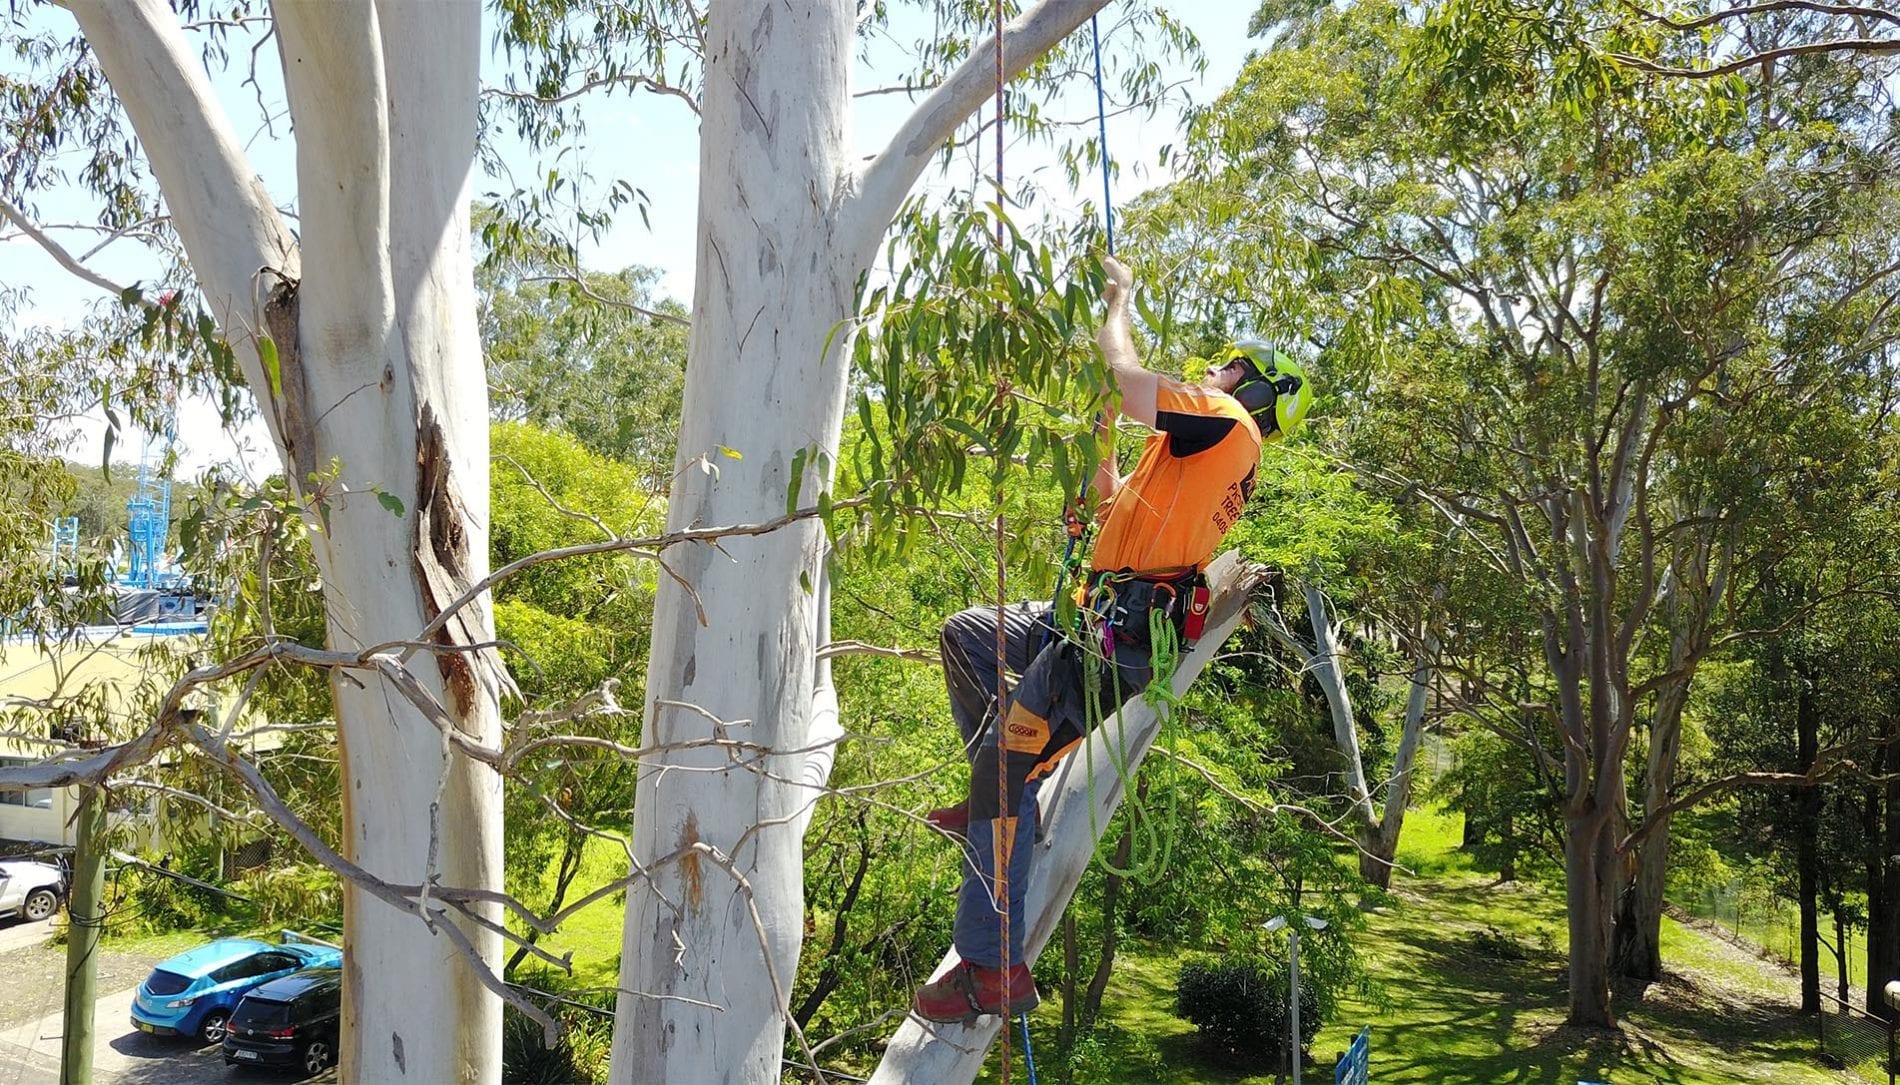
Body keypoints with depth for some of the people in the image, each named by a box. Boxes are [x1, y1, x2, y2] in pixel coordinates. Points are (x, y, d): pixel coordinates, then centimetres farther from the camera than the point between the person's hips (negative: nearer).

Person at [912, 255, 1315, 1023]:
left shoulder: (1226, 422, -6)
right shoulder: (1215, 455, 24)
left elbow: (1124, 377, -17)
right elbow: (1119, 508, 31)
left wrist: (1118, 303, 0)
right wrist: (1102, 442, 24)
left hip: (1119, 639, -10)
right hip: (1100, 618, 10)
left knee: (1003, 767, -14)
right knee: (965, 634, 20)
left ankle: (994, 967, -12)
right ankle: (1004, 794, 15)